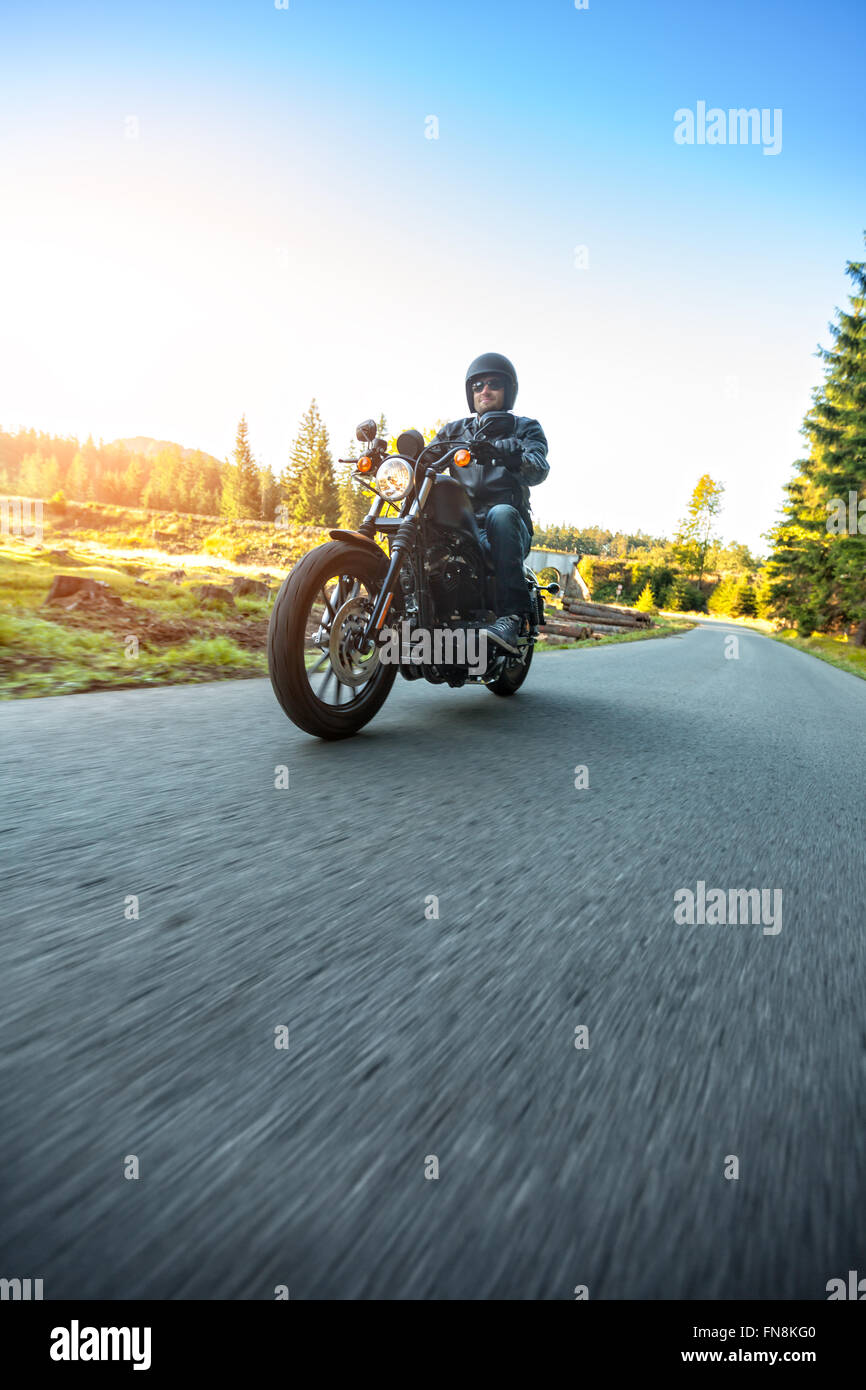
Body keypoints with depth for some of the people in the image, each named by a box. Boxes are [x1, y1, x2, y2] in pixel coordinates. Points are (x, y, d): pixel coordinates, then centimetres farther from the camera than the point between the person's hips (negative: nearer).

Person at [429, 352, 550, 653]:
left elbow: (538, 469, -9)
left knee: (502, 513, -38)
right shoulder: (454, 431, 25)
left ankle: (513, 616, -44)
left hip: (508, 530, -3)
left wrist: (506, 454, -32)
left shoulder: (525, 428, 13)